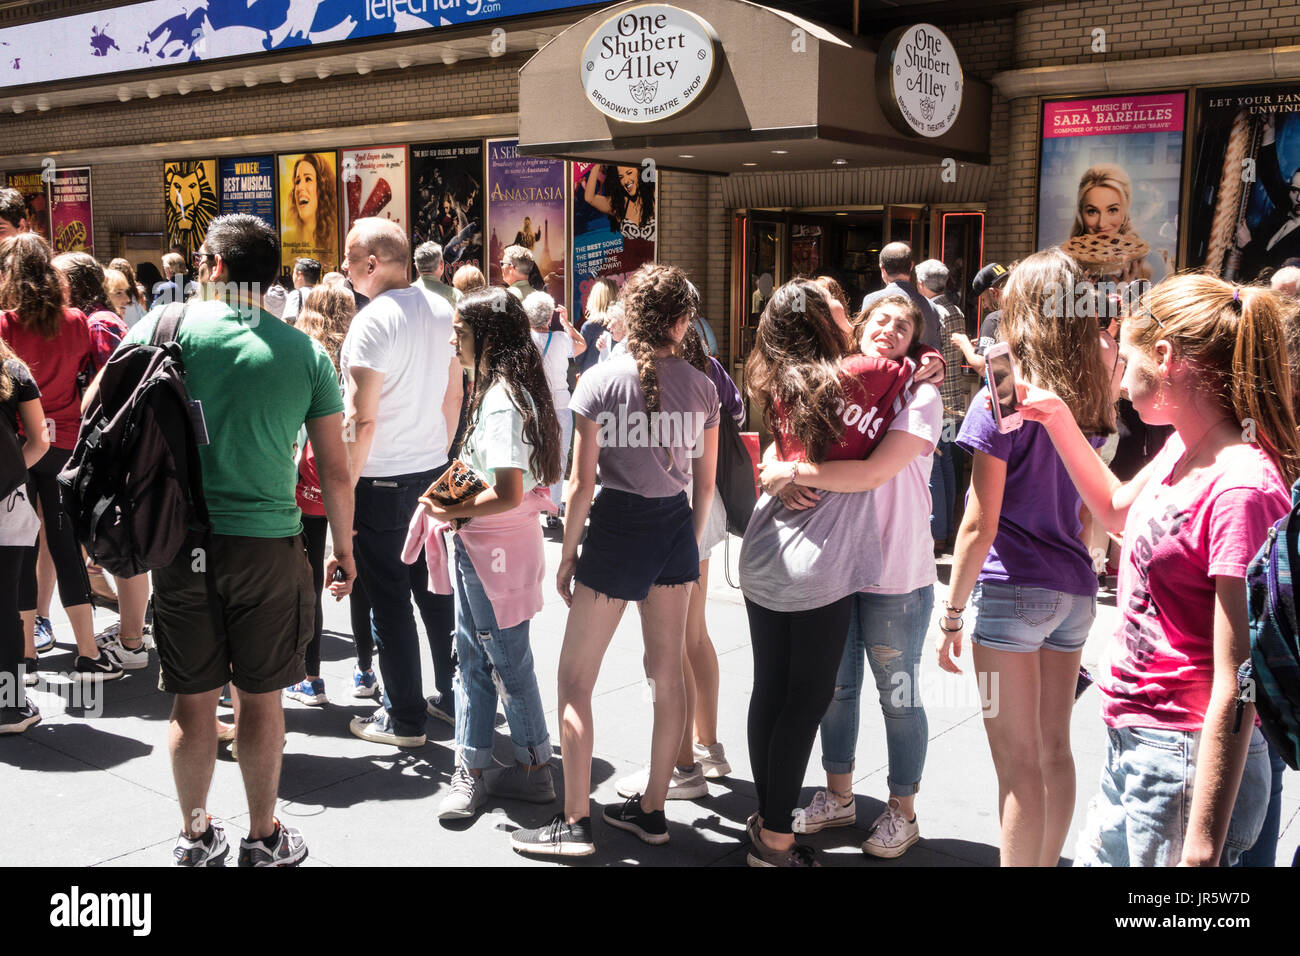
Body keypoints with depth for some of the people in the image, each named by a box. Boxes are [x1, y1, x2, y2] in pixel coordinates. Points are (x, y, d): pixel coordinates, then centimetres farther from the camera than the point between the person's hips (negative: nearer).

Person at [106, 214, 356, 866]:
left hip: (181, 542, 1)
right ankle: (264, 838, 27)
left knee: (193, 699, 13)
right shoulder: (306, 352, -2)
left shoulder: (167, 324, -3)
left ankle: (195, 838, 29)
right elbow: (335, 472, 0)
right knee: (261, 698, 12)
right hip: (269, 544, 0)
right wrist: (343, 549, 12)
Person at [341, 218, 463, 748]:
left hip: (382, 480, -7)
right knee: (436, 588, 16)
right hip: (433, 470, 7)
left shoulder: (372, 322, -17)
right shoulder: (442, 312, 5)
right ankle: (454, 697, 26)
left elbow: (362, 419, -19)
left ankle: (404, 719, 13)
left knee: (389, 599, 4)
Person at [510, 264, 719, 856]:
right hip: (676, 526, 5)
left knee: (575, 678, 6)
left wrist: (568, 554, 0)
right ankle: (652, 811, 24)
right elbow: (706, 482, 6)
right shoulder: (701, 388, 0)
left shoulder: (601, 381, -10)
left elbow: (582, 481, -10)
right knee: (667, 673, 13)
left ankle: (575, 823, 9)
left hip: (617, 526, -4)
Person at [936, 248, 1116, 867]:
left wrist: (953, 613, -7)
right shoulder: (1091, 403, 8)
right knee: (1054, 750, 17)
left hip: (1015, 590, -7)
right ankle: (1045, 861, 30)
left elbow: (980, 525, -13)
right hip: (1075, 589, 7)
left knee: (1018, 763, 1)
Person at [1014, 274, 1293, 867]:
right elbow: (1117, 510, 26)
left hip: (1188, 764, -8)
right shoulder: (1184, 448, 3)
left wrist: (1201, 850, -23)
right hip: (1132, 746, 8)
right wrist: (1058, 420, 16)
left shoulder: (1242, 489, -24)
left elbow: (1235, 693, -25)